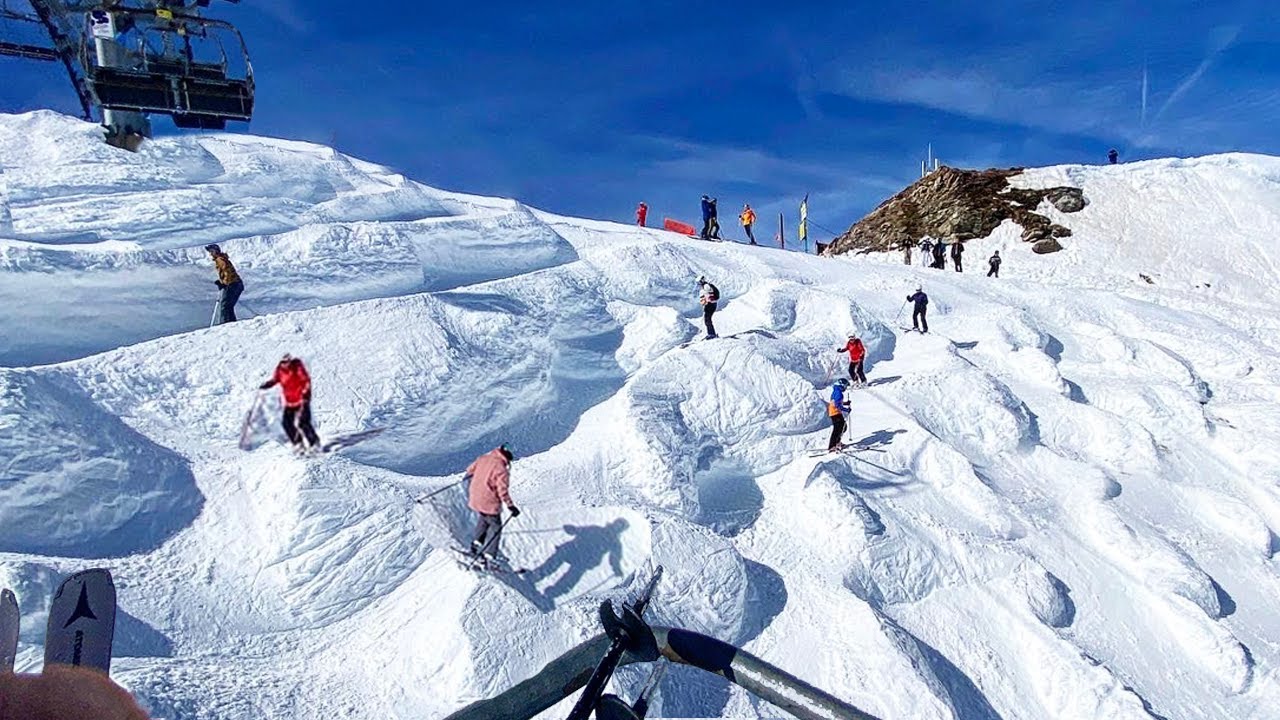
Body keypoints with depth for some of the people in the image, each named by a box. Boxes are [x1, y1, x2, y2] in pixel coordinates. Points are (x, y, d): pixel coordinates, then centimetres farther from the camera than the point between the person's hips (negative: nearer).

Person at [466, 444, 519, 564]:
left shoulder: (483, 458, 1)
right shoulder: (502, 470, -20)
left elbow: (471, 468, 18)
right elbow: (502, 490, -21)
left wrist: (468, 475, 41)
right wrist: (511, 506, -15)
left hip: (475, 499, 7)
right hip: (489, 504, -7)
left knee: (483, 519, 32)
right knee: (495, 527, 9)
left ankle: (476, 543, 35)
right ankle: (489, 556, 8)